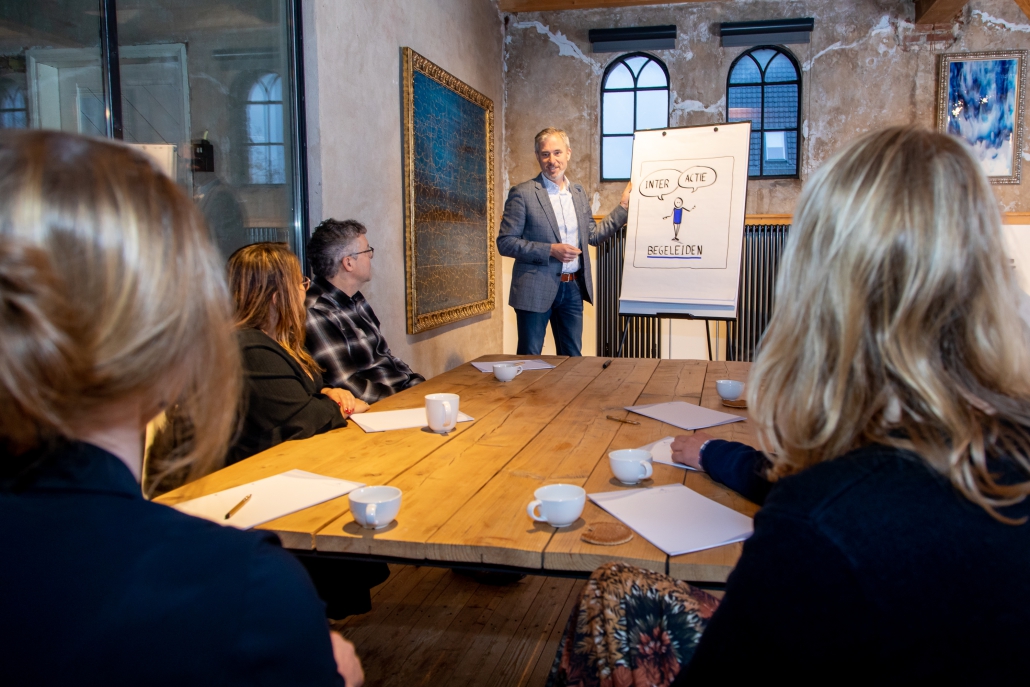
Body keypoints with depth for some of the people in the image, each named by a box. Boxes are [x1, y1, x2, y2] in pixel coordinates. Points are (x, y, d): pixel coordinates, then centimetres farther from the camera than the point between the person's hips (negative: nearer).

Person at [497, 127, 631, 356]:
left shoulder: (578, 193, 11)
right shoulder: (522, 193, -8)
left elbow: (593, 236, 16)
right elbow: (505, 242, -11)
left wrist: (624, 207, 9)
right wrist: (550, 250, -19)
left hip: (573, 288, 6)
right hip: (536, 290, -5)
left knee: (572, 359, 14)